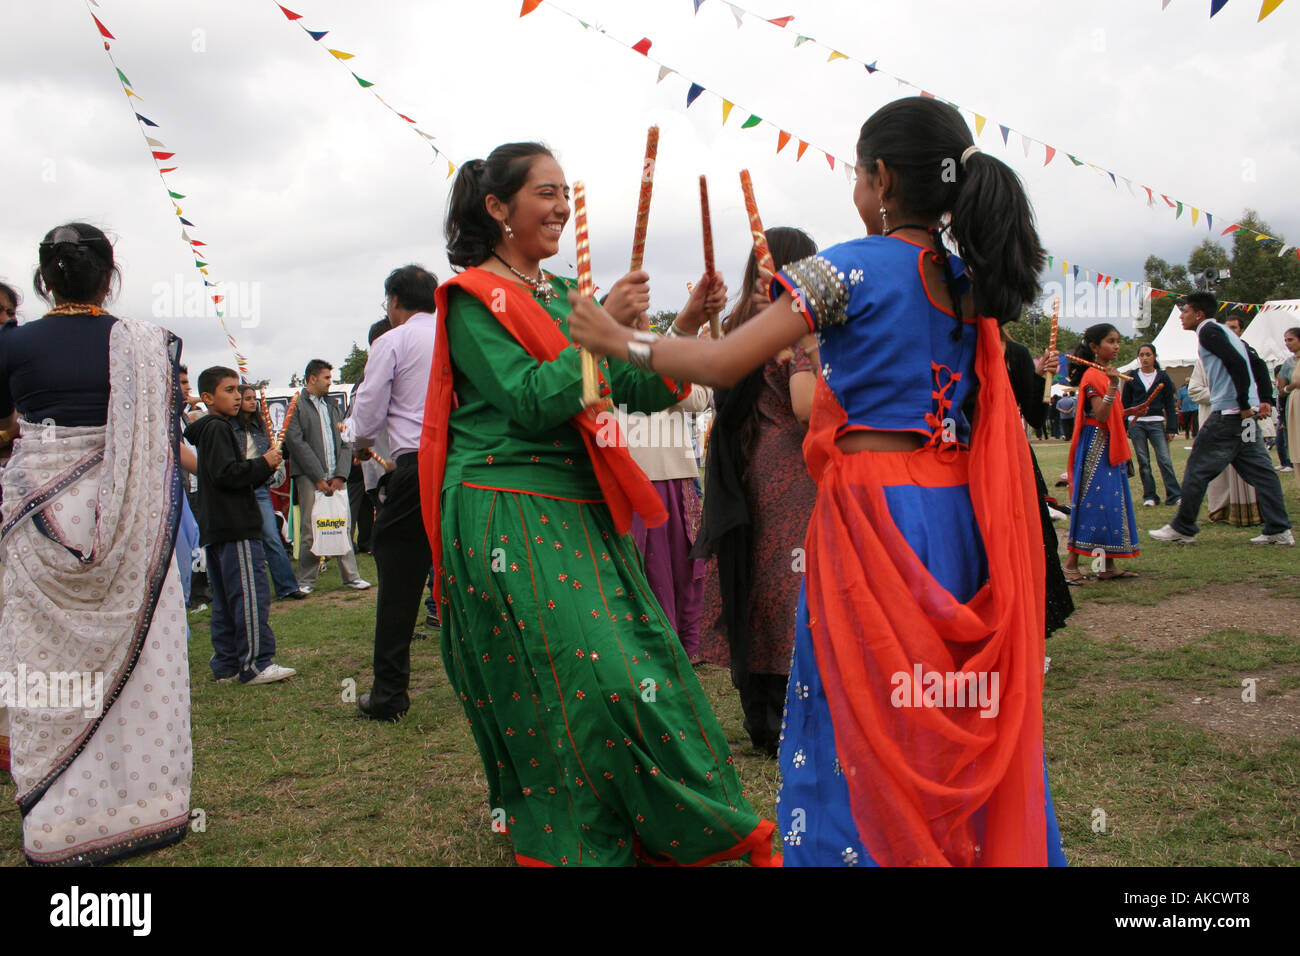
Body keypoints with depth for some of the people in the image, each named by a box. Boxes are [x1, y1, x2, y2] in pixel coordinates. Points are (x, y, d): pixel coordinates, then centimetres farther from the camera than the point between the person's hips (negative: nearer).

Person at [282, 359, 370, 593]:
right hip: (309, 478, -5)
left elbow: (344, 441, 14)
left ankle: (351, 575, 9)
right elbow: (296, 442, -8)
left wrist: (340, 475, 0)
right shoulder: (296, 405, 1)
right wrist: (319, 477, -11)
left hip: (335, 478, 5)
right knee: (310, 531, -3)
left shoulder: (331, 406, 19)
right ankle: (306, 581, 5)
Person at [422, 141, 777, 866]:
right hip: (509, 518, -7)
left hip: (582, 514, 7)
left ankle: (693, 830, 21)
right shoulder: (473, 298, -4)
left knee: (643, 664, 6)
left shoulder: (566, 294, 16)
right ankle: (571, 841, 10)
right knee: (585, 678, -8)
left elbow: (638, 391, 11)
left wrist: (687, 325, -2)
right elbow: (530, 404, -16)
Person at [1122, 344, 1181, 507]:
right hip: (1136, 424, 1)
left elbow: (1170, 404, 7)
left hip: (1156, 423, -1)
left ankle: (1173, 496, -6)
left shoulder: (1163, 377, 6)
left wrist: (1171, 428, 0)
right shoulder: (1132, 378, 8)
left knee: (1164, 460, -10)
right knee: (1143, 462, 3)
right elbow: (1125, 403, 11)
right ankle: (1149, 496, 11)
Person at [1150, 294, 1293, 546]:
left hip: (1228, 413, -9)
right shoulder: (1224, 331, 22)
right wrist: (1264, 400, 13)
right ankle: (1280, 530, 7)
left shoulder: (1208, 331, -7)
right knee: (1259, 470, 8)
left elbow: (1236, 363, -21)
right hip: (1246, 414, 9)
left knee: (1197, 468, -2)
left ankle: (1182, 529, 4)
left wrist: (1243, 405, -19)